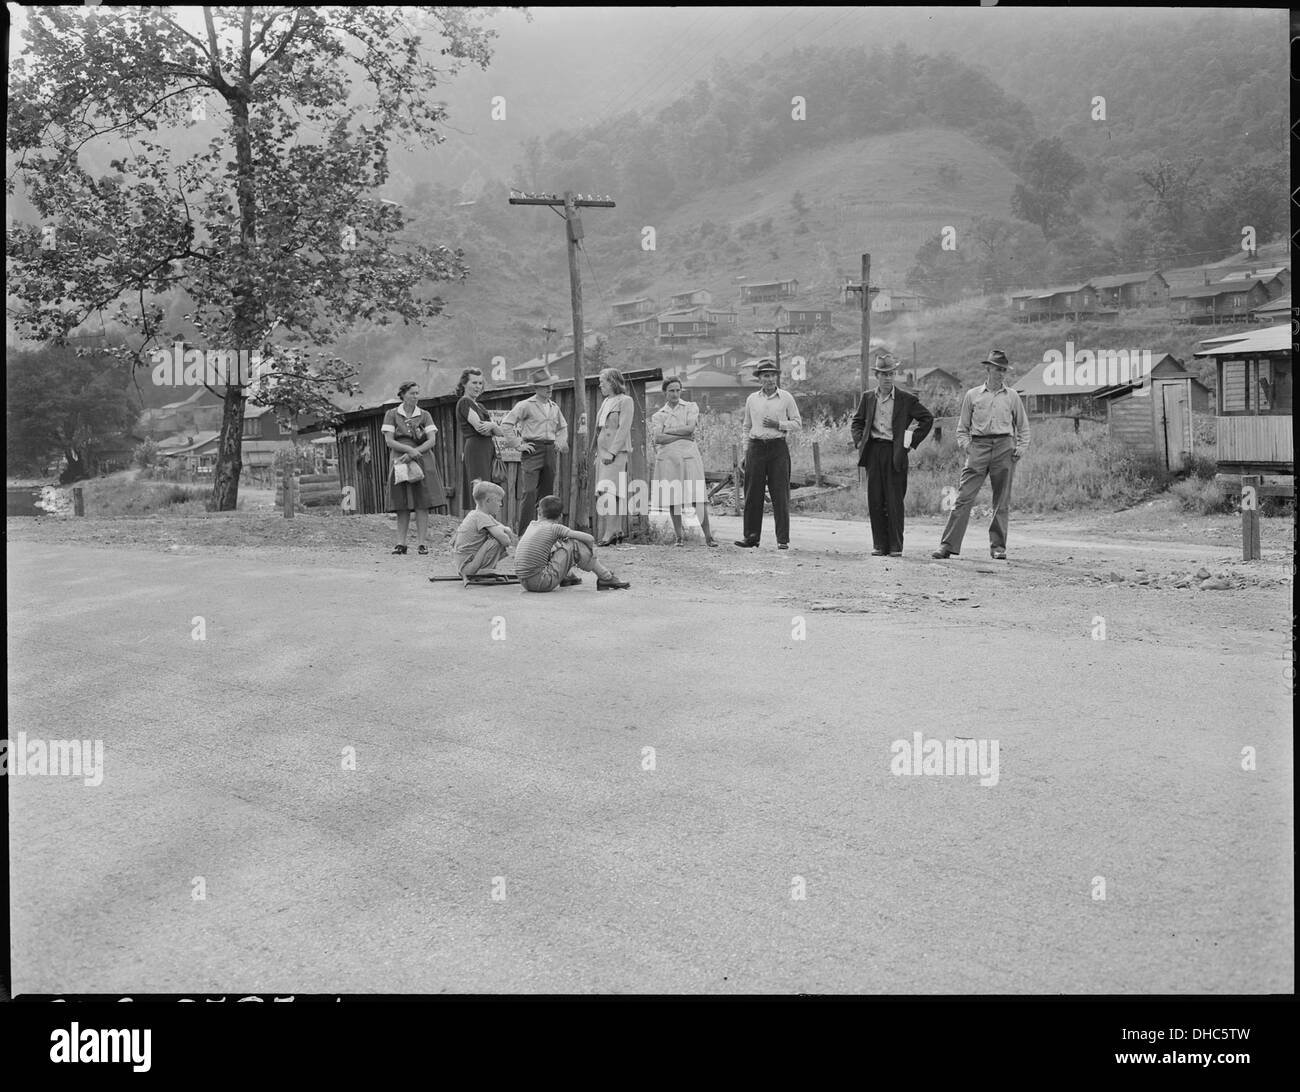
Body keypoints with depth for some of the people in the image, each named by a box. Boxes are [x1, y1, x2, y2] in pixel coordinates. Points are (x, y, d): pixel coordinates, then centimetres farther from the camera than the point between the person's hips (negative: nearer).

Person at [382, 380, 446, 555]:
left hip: (422, 462, 0)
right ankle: (401, 543, 2)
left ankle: (423, 543, -5)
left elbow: (432, 440, -1)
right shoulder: (392, 414, 6)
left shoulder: (425, 415, 9)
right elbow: (389, 441, -3)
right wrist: (409, 449, -17)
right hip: (400, 462, 0)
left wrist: (412, 454, -12)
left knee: (422, 504, -5)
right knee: (402, 505, -1)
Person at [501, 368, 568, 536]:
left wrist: (561, 443, 16)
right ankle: (524, 533, -13)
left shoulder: (554, 407, 16)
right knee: (530, 492, -14)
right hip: (533, 450, -6)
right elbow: (506, 423, -6)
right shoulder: (526, 405, -2)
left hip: (551, 451, 6)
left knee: (546, 492, 6)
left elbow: (563, 427, 33)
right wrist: (518, 445, -9)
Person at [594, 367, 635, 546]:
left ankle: (611, 533, -17)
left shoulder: (625, 401, -5)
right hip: (603, 452, 8)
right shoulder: (606, 402, 19)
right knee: (604, 493, 5)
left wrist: (612, 452, -18)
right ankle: (618, 532, 8)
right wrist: (598, 453, 17)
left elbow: (624, 429, -13)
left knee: (609, 492, -15)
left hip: (617, 452, -8)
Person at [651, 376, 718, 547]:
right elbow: (658, 437, -2)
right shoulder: (658, 415, 13)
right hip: (667, 456, 1)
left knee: (698, 497, -8)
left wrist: (667, 430, 1)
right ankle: (680, 537, 7)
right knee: (672, 499, -1)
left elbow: (690, 427, -5)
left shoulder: (691, 407, 11)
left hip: (689, 455, -1)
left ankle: (708, 536, -6)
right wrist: (683, 435, -5)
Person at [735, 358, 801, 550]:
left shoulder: (786, 397, 4)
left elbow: (797, 423, 7)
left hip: (778, 447, -2)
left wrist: (778, 424, -10)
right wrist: (746, 452, 12)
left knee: (780, 493, -4)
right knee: (753, 493, 2)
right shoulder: (752, 399, 11)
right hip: (756, 447, 2)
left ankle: (783, 539, 0)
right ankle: (751, 536, 10)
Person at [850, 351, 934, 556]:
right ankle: (879, 545, 11)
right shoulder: (868, 398, 10)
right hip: (873, 452, 3)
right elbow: (857, 422, 21)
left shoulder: (906, 400, 1)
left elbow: (928, 419, 6)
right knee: (875, 500, 3)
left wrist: (913, 442, 1)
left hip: (895, 453, -3)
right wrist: (859, 442, 6)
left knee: (894, 502, -2)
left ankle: (895, 546, 4)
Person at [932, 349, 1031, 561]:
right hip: (978, 447, -1)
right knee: (964, 496, -8)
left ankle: (998, 546, 11)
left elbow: (1023, 427, 17)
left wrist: (1022, 448, 3)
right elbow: (962, 427, 14)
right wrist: (965, 444, -3)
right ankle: (948, 544, -9)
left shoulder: (1012, 396, 13)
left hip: (1004, 448, 1)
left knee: (1002, 500, 2)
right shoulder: (972, 395, 11)